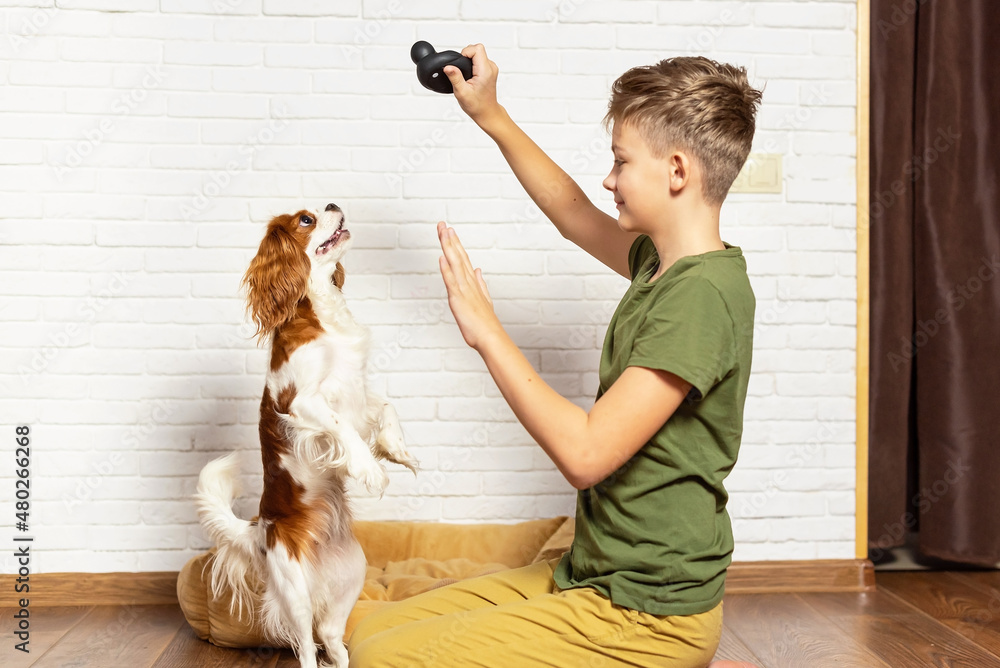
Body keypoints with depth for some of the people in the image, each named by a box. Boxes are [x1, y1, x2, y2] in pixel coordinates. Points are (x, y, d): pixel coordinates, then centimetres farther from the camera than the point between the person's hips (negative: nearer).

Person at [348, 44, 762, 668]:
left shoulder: (702, 292, -22)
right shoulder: (664, 264, 7)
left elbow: (586, 453, -26)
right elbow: (574, 213, 25)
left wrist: (486, 330, -18)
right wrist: (490, 114, 25)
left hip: (645, 613, -9)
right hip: (591, 573, 9)